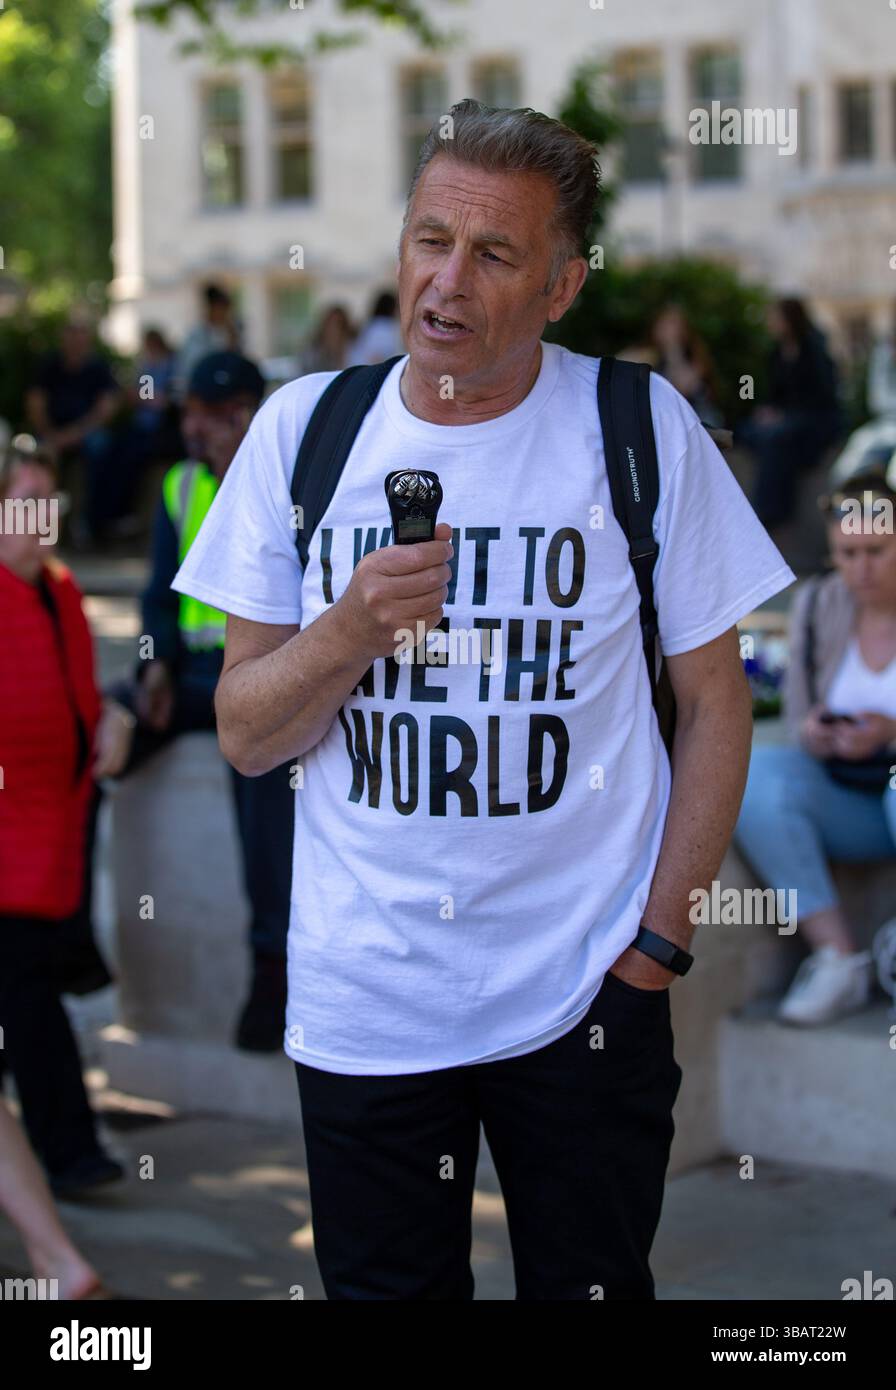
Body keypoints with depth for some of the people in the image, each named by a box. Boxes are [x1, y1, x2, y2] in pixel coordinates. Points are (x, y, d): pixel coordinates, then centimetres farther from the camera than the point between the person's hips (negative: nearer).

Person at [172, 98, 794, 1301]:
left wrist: (658, 943, -5)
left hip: (586, 1002, -1)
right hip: (358, 1008, 1)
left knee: (593, 1285, 11)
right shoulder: (303, 427, -1)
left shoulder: (644, 429, -5)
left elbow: (715, 703, 1)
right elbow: (243, 736, 0)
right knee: (386, 1288, 12)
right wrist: (349, 630, -19)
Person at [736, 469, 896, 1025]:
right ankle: (838, 955, -24)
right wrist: (814, 734, -18)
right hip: (850, 803, 4)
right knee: (753, 773, -25)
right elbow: (801, 728, 5)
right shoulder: (819, 605, 1)